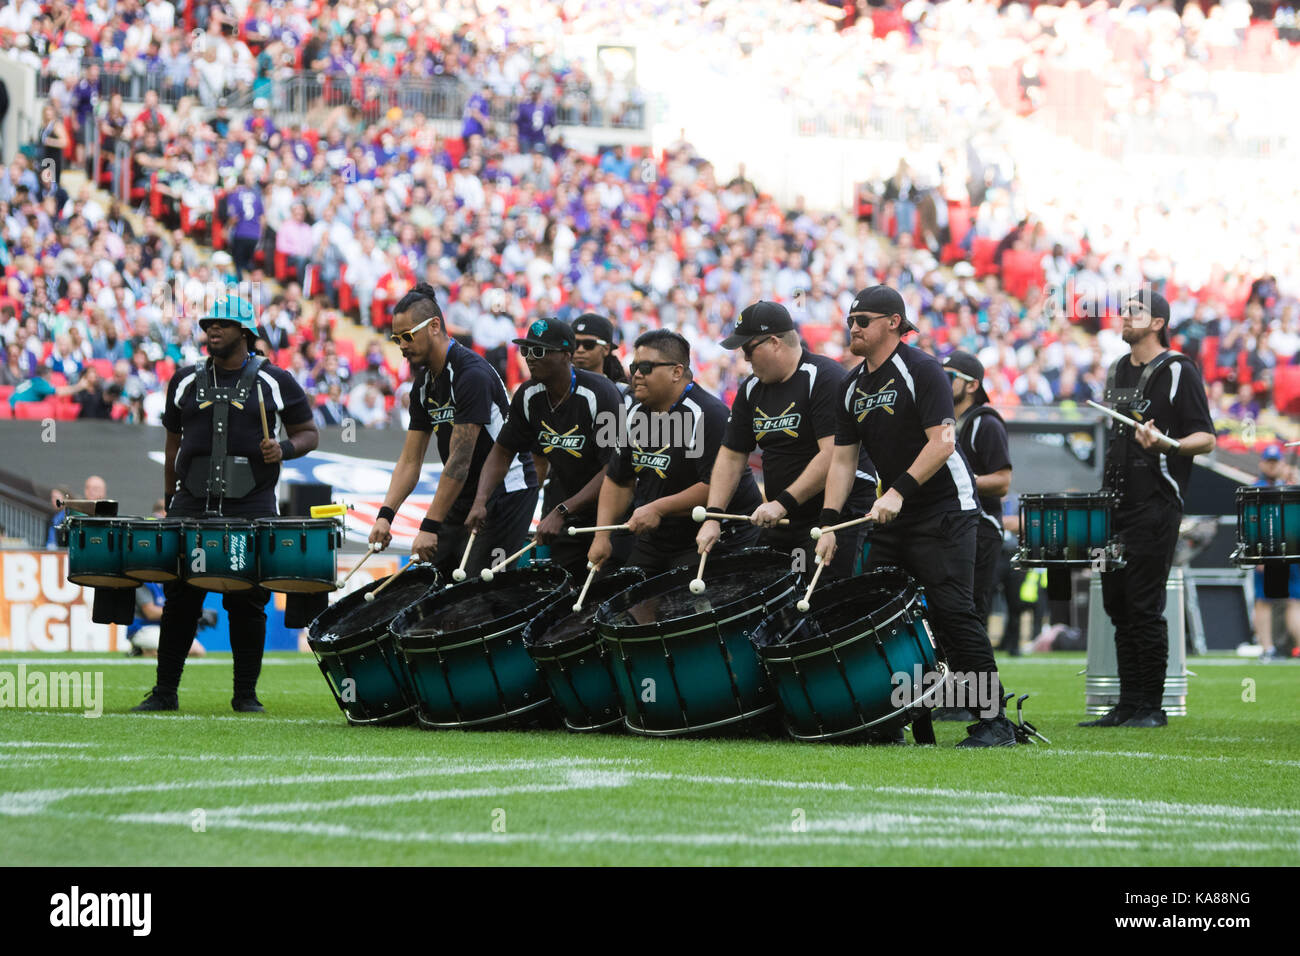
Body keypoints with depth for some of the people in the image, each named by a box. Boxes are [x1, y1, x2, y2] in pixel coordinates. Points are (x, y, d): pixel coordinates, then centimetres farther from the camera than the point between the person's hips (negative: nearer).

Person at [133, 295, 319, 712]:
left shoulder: (274, 382, 4)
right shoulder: (185, 382, 12)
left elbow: (309, 433, 10)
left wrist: (284, 449, -11)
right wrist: (169, 501, 17)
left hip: (251, 509, -2)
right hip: (192, 506, 2)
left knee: (247, 605, 0)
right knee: (180, 600, 1)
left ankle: (246, 695, 9)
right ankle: (164, 692, 7)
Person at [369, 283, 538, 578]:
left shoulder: (471, 374, -21)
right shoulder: (424, 384, 7)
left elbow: (460, 460, -25)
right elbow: (410, 460, 7)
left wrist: (430, 527, -26)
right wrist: (386, 514, -8)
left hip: (506, 490, -9)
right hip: (466, 496, 9)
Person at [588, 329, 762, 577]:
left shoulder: (708, 415, -19)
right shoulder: (637, 415, 8)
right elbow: (618, 480, 15)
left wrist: (658, 509, -24)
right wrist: (602, 536, 2)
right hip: (654, 542, 8)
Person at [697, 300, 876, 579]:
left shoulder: (825, 378, -13)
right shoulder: (752, 389, 11)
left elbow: (834, 454, -22)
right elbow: (731, 455, 14)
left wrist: (784, 503, -23)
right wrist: (713, 516, 1)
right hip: (780, 515, 8)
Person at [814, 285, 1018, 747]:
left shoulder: (921, 369, -10)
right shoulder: (853, 387, 12)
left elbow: (942, 441, -19)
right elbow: (843, 459, 12)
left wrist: (899, 491, -27)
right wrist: (829, 522, 0)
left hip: (944, 511, -8)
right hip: (892, 518, 8)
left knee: (952, 613, -14)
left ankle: (994, 721, -11)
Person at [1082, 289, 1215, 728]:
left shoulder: (1178, 371, -5)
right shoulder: (1117, 371, 17)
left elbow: (1206, 438, -9)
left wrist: (1164, 444, -27)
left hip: (1156, 506, -7)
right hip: (1116, 504, 7)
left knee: (1145, 607, -8)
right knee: (1118, 605, 7)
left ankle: (1152, 707, -2)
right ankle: (1127, 705, 12)